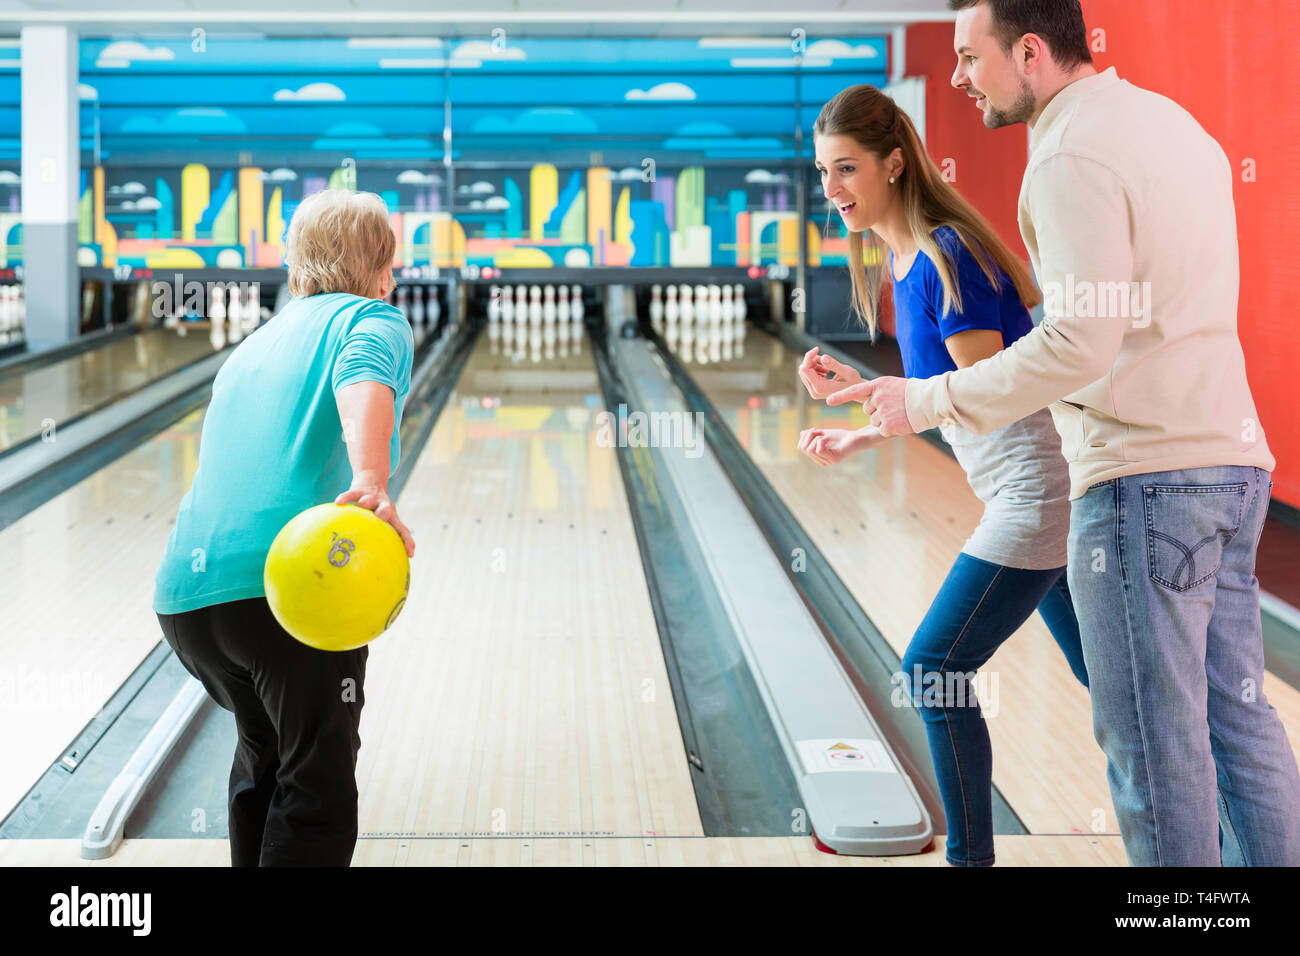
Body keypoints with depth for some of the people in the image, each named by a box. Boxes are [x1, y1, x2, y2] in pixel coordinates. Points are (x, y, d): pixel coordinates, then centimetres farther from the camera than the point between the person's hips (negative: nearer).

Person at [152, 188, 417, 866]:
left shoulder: (250, 348, 28)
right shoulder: (375, 320, 7)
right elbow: (364, 384, -17)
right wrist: (372, 483, -35)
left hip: (184, 596, 7)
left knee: (262, 754, 27)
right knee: (317, 786, 4)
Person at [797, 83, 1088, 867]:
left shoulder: (945, 258, -18)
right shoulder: (904, 259, 11)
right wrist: (859, 441, 15)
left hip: (1038, 493, -10)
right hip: (1050, 490, 10)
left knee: (936, 670, -6)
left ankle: (972, 856, 6)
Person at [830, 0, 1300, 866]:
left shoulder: (1071, 159, -14)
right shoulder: (1171, 122, 16)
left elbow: (1082, 340, -21)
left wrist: (931, 402, -13)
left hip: (1147, 479, -9)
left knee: (1154, 740, -1)